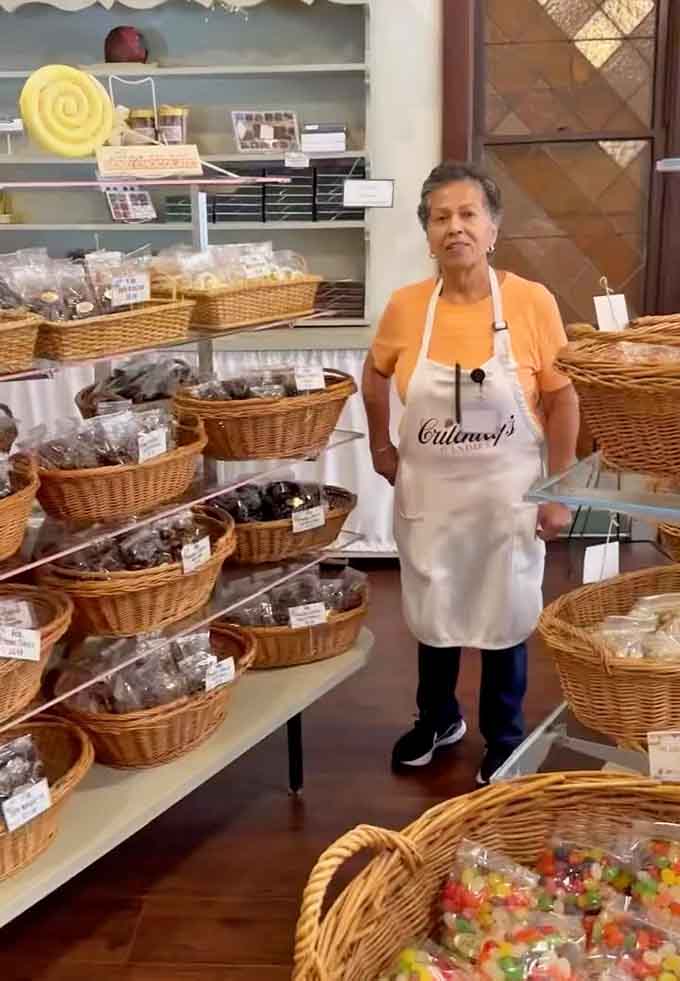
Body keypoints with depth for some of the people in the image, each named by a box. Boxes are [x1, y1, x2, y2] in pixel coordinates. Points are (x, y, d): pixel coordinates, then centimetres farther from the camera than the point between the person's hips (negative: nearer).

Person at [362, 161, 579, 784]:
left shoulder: (533, 303, -14)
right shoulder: (405, 308, -8)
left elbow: (562, 400, -8)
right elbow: (376, 374, 11)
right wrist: (381, 446, 9)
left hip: (507, 494, -2)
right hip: (428, 494, 2)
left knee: (504, 617, 12)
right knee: (434, 613, 17)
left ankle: (506, 738, 35)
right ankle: (439, 718, 43)